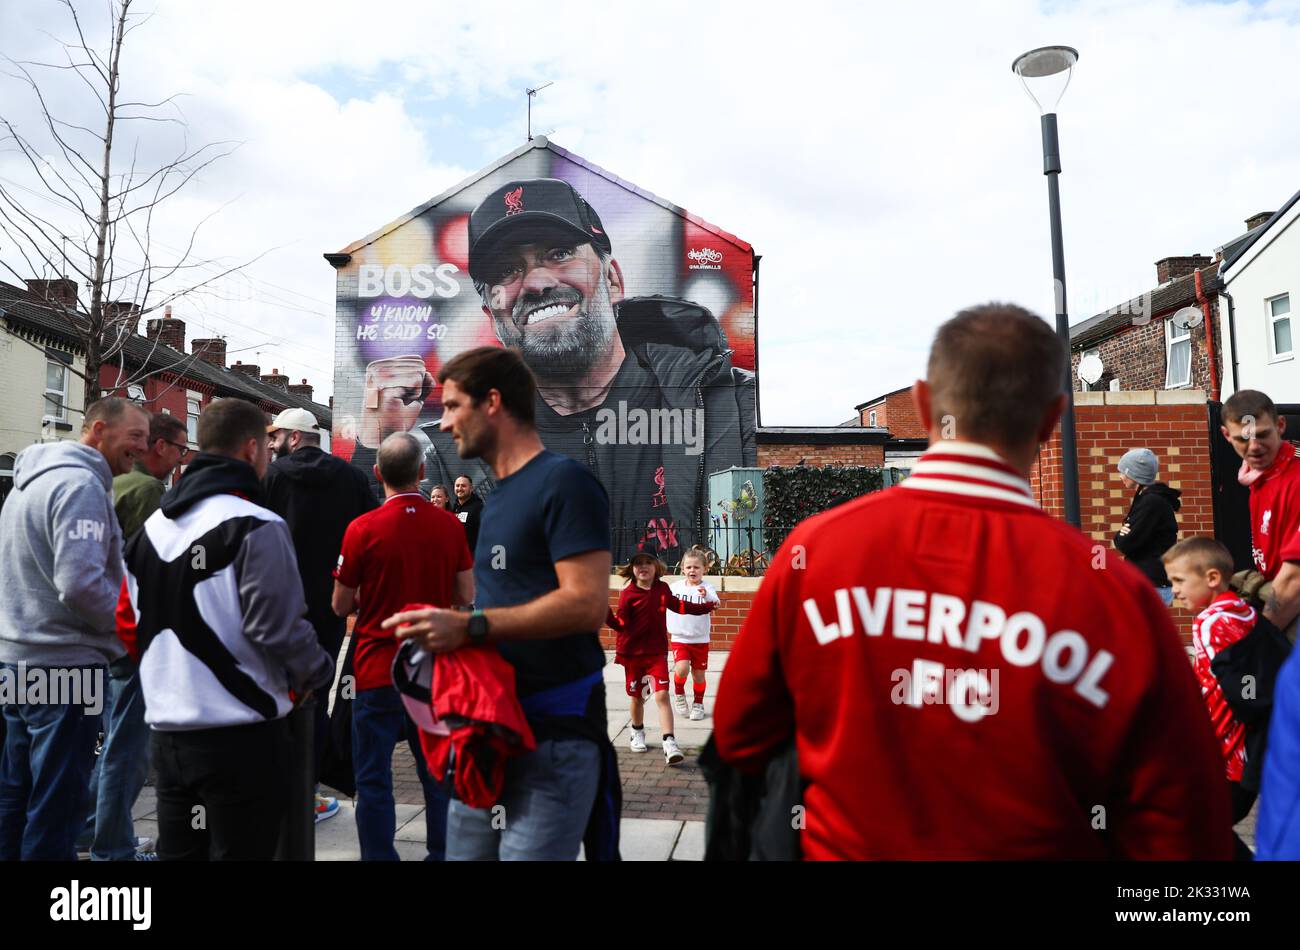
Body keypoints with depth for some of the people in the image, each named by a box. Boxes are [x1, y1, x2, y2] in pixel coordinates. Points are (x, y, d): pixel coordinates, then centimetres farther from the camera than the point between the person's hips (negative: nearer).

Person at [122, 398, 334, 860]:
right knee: (239, 850, 3)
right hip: (241, 735, -8)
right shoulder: (255, 526, -16)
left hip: (168, 731, 8)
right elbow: (278, 627, -20)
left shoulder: (152, 526, 11)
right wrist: (318, 673, -3)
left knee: (177, 852, 18)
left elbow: (132, 622, 15)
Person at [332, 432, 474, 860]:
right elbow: (466, 596, 1)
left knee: (374, 778, 9)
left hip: (379, 670, -3)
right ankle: (442, 853, 24)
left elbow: (341, 606, -5)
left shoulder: (362, 529, -12)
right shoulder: (450, 525, -5)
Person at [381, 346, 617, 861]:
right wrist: (444, 630, 4)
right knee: (465, 851, 15)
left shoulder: (563, 481, -12)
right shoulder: (496, 495, 16)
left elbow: (586, 602, -21)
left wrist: (469, 627, -21)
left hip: (553, 732, -9)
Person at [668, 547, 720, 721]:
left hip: (700, 639, -1)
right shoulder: (675, 586, -2)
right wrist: (668, 625, 11)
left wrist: (707, 595, -49)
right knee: (682, 669, -18)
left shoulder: (706, 587, -10)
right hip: (679, 637, 1)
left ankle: (698, 703, 31)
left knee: (698, 674, 8)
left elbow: (716, 603, -29)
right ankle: (678, 692, 12)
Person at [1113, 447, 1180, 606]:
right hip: (1147, 583, 10)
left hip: (1151, 585, -10)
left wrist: (1120, 536, 2)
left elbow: (1126, 545, -19)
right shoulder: (1146, 499, 15)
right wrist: (1123, 534, -5)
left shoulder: (1152, 502, -16)